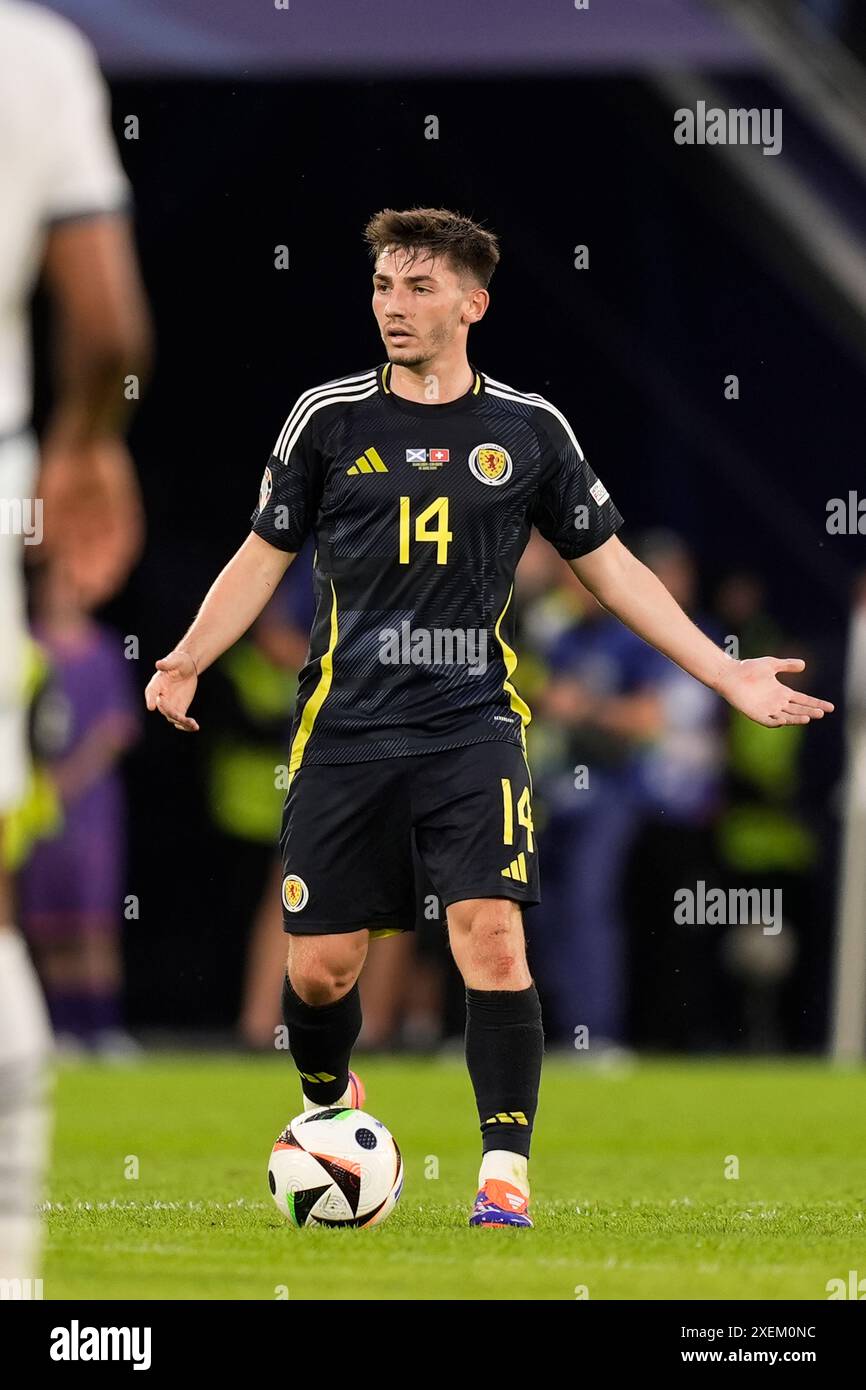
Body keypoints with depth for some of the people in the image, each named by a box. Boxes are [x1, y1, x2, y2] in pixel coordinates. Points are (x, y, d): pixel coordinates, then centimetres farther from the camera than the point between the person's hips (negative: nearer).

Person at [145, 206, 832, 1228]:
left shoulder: (526, 428, 5)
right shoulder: (330, 418, 4)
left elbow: (609, 566, 13)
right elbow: (264, 556, 11)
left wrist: (727, 673, 8)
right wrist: (185, 664, -2)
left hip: (474, 725, -1)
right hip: (347, 725, 1)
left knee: (492, 937, -19)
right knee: (321, 967, 2)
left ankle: (504, 1173, -15)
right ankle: (330, 1107, 34)